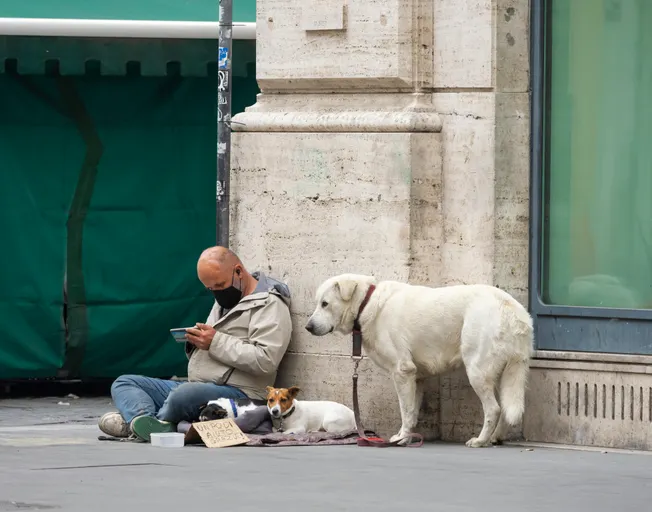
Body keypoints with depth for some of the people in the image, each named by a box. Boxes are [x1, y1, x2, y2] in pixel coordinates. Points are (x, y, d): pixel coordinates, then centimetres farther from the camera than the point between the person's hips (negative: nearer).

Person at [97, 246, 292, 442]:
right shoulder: (224, 302, 24)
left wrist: (216, 343, -17)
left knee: (184, 394, -41)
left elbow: (265, 360, -19)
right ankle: (145, 423, -32)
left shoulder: (269, 305, -6)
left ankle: (133, 421, -18)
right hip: (197, 388, 10)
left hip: (237, 392, -10)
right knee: (123, 384, 1)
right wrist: (195, 341, 5)